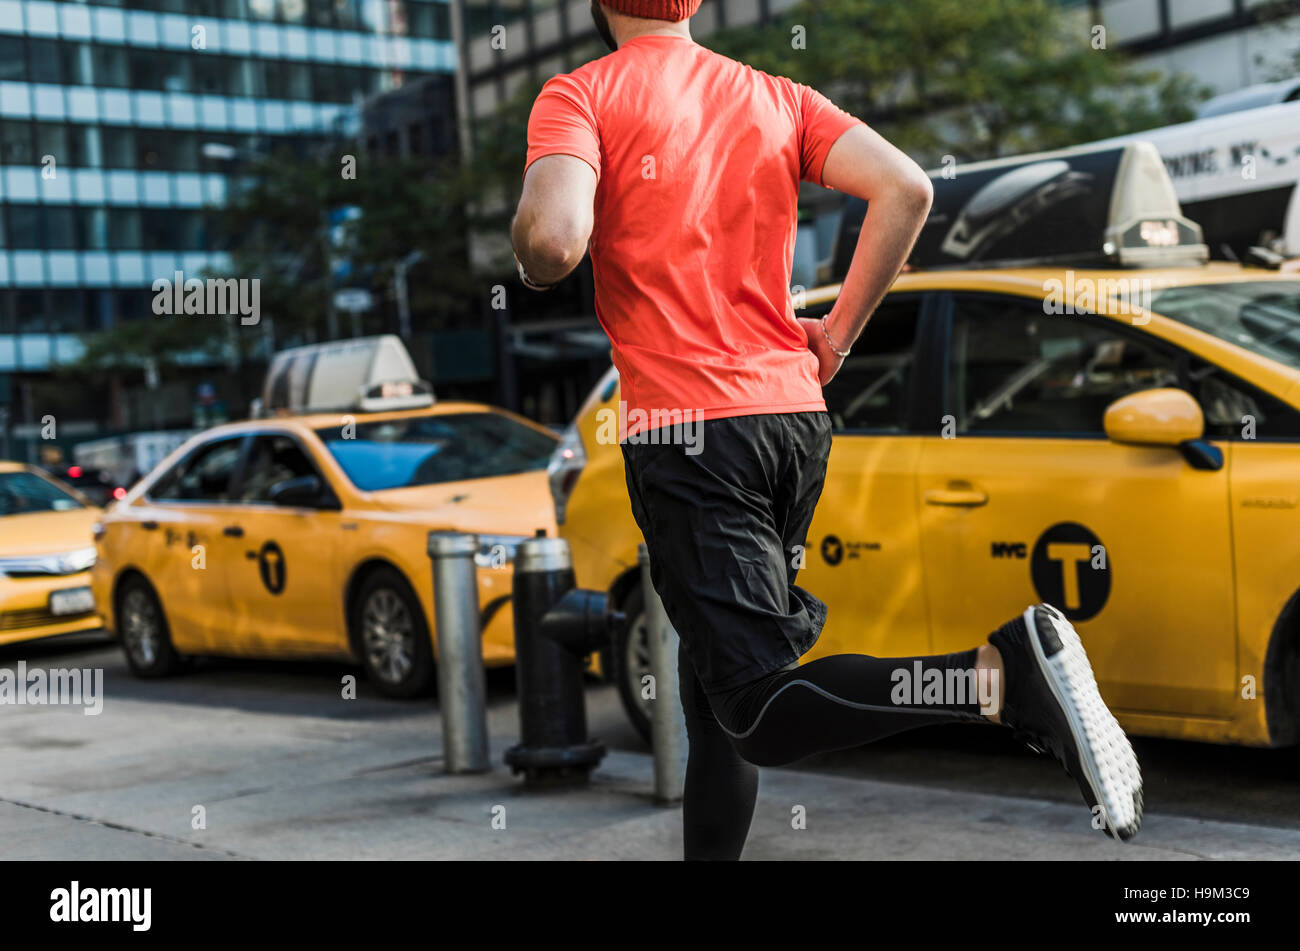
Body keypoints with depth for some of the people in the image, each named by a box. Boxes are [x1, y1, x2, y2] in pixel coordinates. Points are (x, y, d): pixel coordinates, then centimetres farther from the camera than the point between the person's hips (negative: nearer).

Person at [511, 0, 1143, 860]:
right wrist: (836, 337, 10)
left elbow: (554, 239, -19)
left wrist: (526, 256, 6)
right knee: (716, 678, 19)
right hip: (796, 412, 7)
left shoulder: (580, 94, -2)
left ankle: (1005, 673, -30)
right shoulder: (775, 95, 13)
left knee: (758, 709, -12)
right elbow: (906, 188, 1)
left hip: (686, 426, -7)